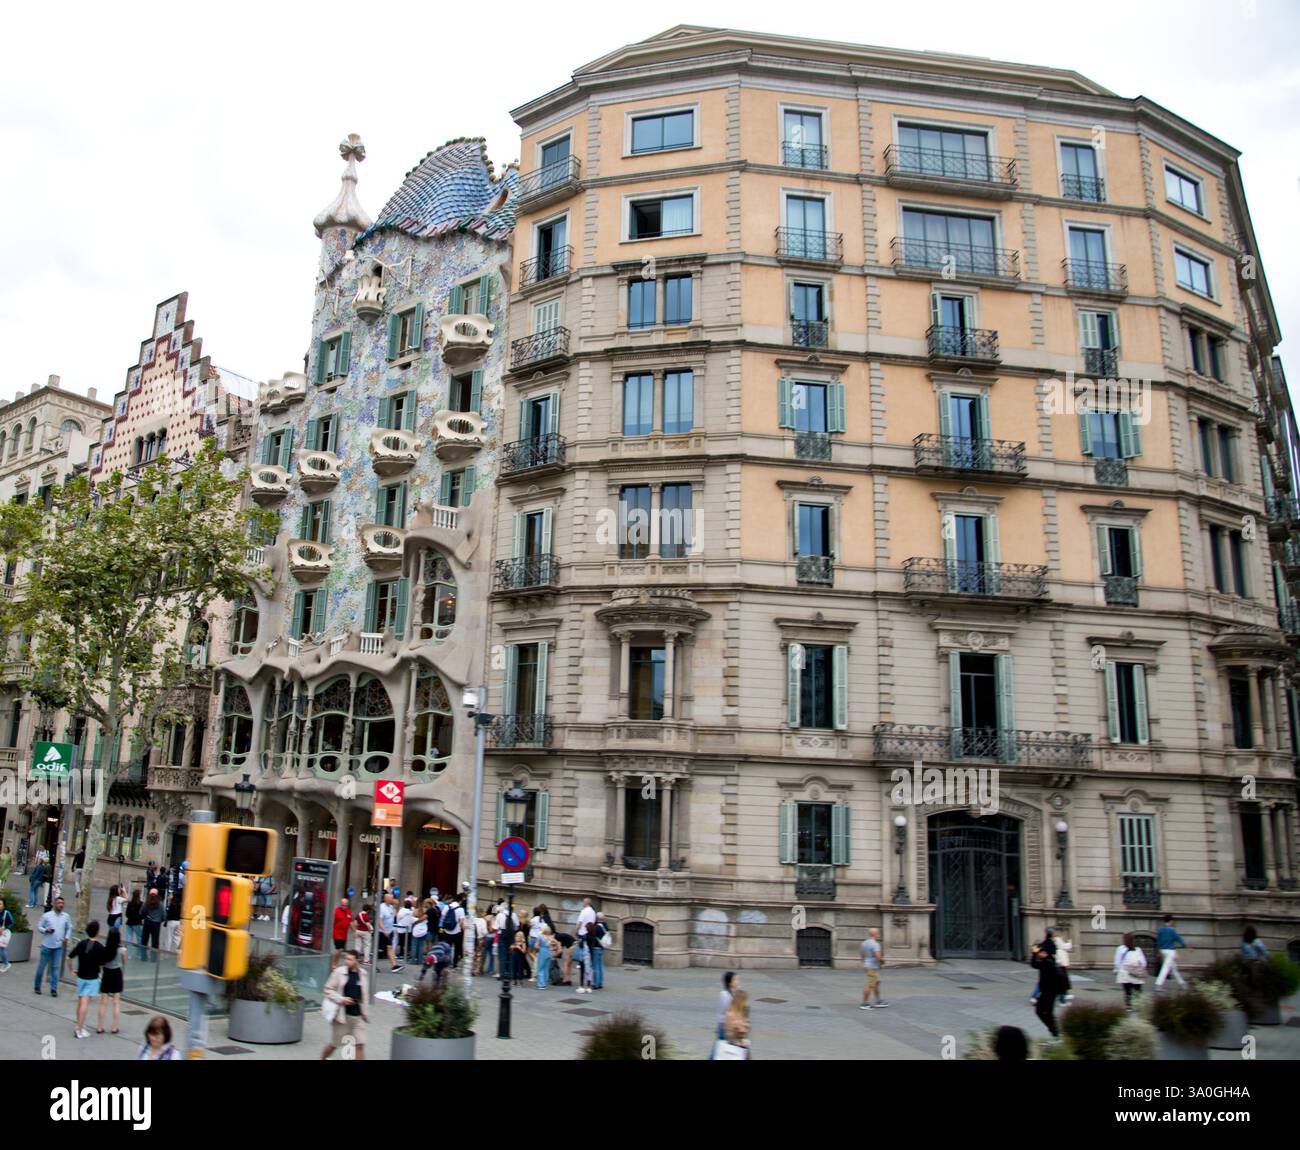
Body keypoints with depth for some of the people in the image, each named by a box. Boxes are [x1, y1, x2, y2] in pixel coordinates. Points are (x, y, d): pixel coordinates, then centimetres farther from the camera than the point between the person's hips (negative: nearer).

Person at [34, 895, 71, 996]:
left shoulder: (66, 916, 5)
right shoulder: (46, 915, -3)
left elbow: (69, 928, 16)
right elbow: (39, 927, 1)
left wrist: (67, 938, 2)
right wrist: (46, 930, -17)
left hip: (59, 946, 2)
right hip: (47, 945, -1)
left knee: (56, 967, 1)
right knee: (42, 965, 8)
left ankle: (53, 989, 4)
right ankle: (37, 986, 25)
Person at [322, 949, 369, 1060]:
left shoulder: (362, 974, 3)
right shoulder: (339, 972, -9)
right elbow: (328, 989, -6)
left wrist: (364, 1008, 11)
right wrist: (341, 999, -18)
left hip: (358, 1015, 3)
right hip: (342, 1014, -2)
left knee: (360, 1045, -3)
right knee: (335, 1044, 12)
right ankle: (322, 1058, 40)